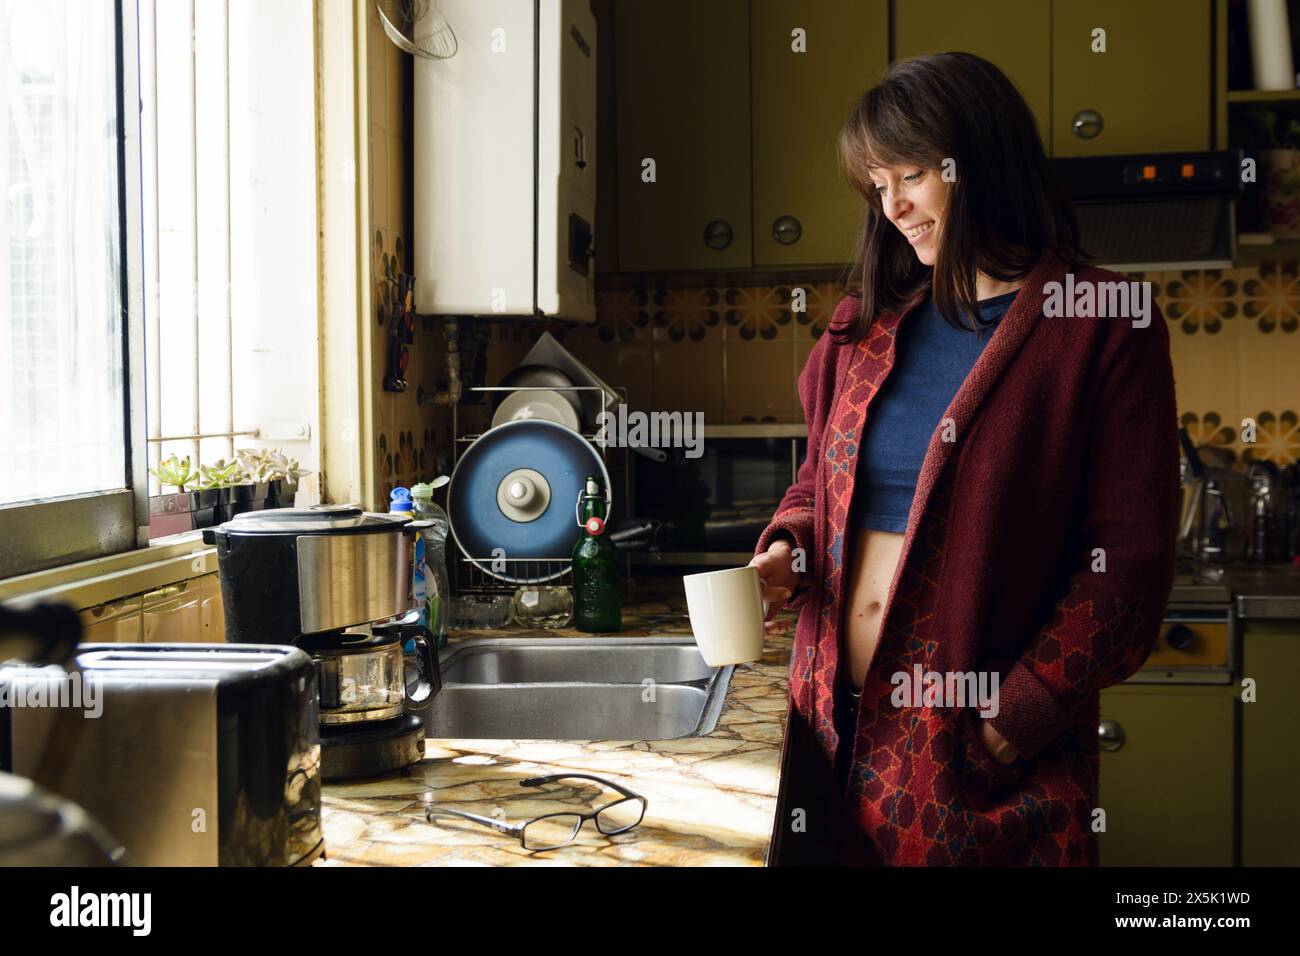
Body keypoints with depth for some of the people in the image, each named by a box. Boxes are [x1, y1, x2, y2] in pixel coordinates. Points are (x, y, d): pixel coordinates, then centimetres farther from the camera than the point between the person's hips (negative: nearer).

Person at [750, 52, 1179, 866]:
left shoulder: (1103, 327, -7)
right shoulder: (871, 321, 10)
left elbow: (1130, 562, -10)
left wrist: (1014, 722, -14)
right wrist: (787, 552, -1)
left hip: (979, 750, -5)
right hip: (834, 728, 5)